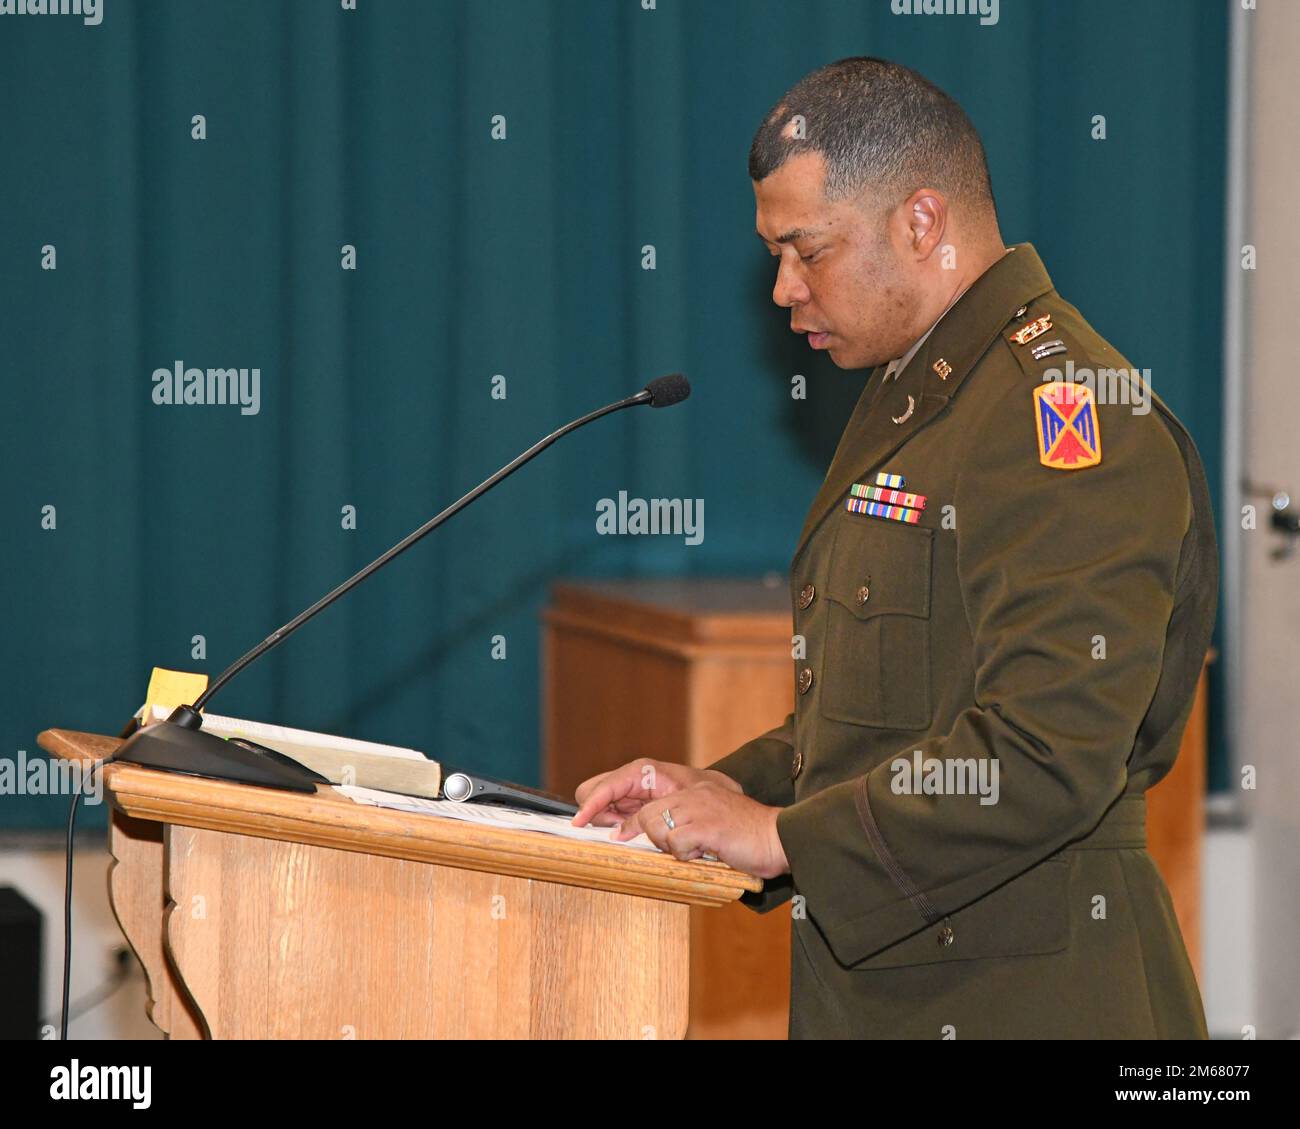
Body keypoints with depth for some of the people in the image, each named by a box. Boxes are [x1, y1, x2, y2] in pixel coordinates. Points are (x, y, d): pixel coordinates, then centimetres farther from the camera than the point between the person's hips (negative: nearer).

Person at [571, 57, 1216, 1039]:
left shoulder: (1063, 408, -16)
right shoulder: (910, 400, 18)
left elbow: (1046, 757, -24)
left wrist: (780, 839, -19)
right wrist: (739, 789, 8)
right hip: (878, 983, 9)